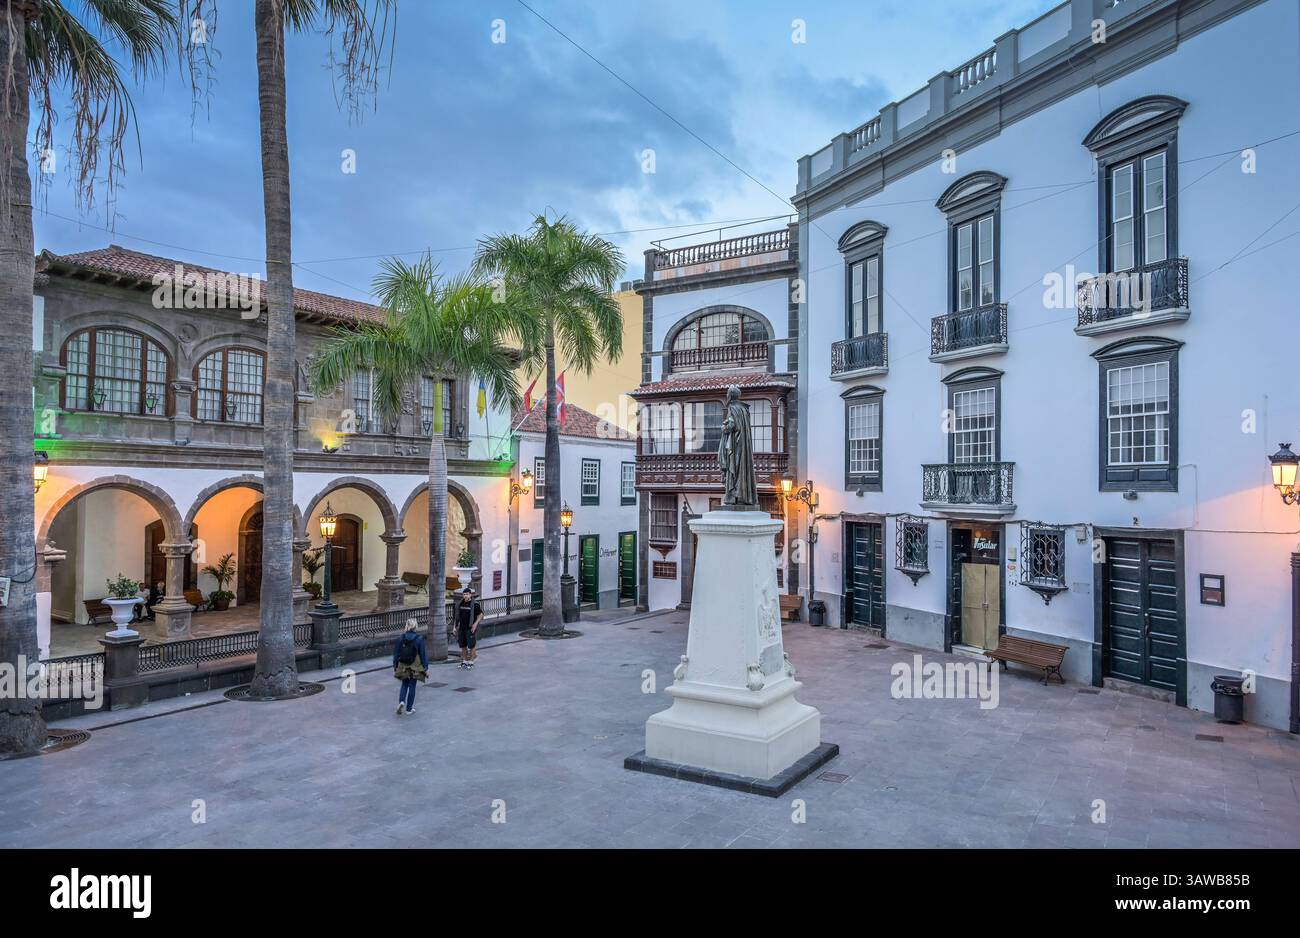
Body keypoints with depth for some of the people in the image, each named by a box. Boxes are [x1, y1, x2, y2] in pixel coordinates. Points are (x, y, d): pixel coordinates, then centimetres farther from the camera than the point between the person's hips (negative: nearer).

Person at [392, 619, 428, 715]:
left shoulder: (401, 638, -6)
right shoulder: (419, 639, -12)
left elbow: (396, 653, 0)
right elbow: (423, 654, -8)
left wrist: (395, 666, 11)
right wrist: (426, 668, -1)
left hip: (403, 666, 2)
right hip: (415, 667, -2)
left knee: (404, 685, 18)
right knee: (412, 686, 9)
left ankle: (401, 701, -5)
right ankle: (409, 708, 14)